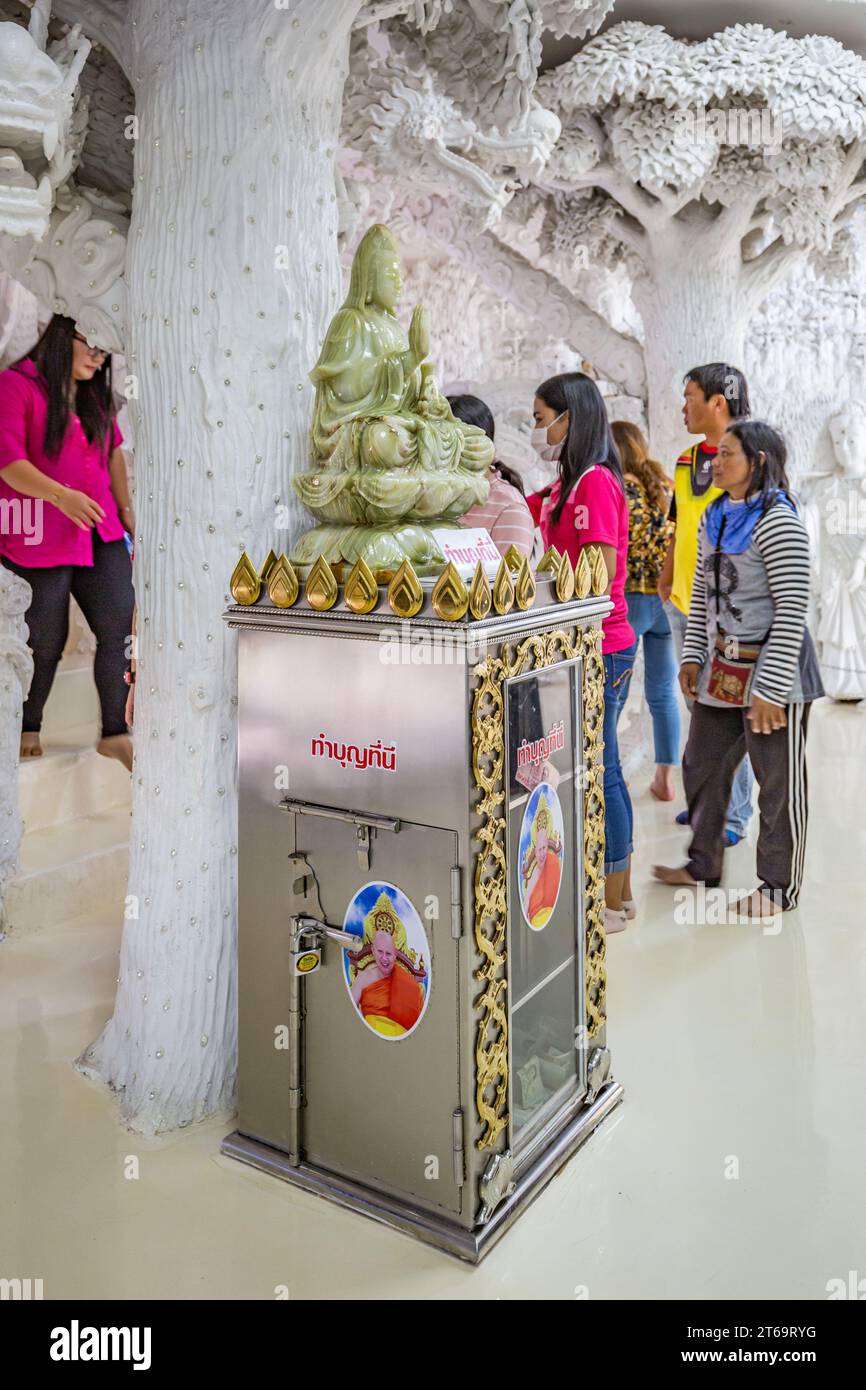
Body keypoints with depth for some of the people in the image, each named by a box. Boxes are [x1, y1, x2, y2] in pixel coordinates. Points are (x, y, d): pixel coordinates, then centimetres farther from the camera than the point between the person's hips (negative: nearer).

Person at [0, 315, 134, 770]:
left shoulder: (95, 396, 16)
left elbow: (113, 453, 25)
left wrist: (126, 510, 25)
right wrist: (61, 495, -29)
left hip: (100, 535, 6)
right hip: (39, 541, -6)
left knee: (119, 629, -7)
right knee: (46, 643, 3)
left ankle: (114, 733, 3)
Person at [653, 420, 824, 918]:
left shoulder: (778, 523, -16)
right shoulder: (715, 517, 9)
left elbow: (792, 612, -19)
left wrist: (772, 689, -20)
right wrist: (693, 656, 10)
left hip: (773, 670, -8)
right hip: (723, 667, 8)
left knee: (779, 781, 5)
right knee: (702, 766, 17)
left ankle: (780, 885, 21)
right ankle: (705, 864, 34)